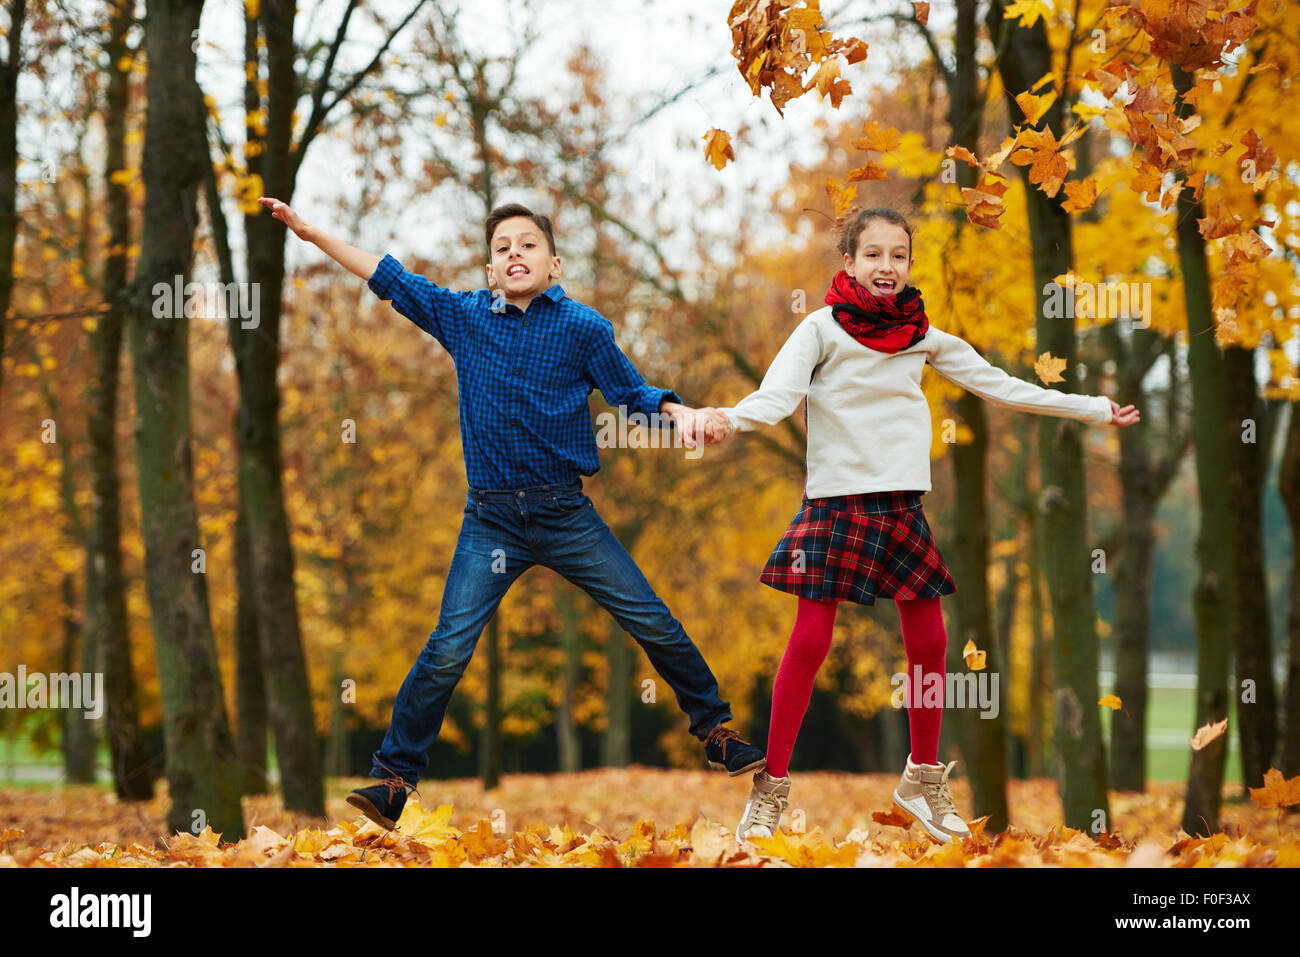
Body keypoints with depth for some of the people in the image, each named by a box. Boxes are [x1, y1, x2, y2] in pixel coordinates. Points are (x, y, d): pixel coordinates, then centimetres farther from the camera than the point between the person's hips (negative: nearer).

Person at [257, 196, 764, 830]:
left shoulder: (582, 327, 0)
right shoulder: (462, 316, 4)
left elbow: (632, 391, 5)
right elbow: (389, 278, 10)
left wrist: (681, 412, -15)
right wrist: (311, 233, 11)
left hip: (567, 514, 0)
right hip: (491, 520, 0)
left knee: (653, 624, 1)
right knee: (447, 651, -9)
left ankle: (715, 732, 19)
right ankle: (393, 777, 1)